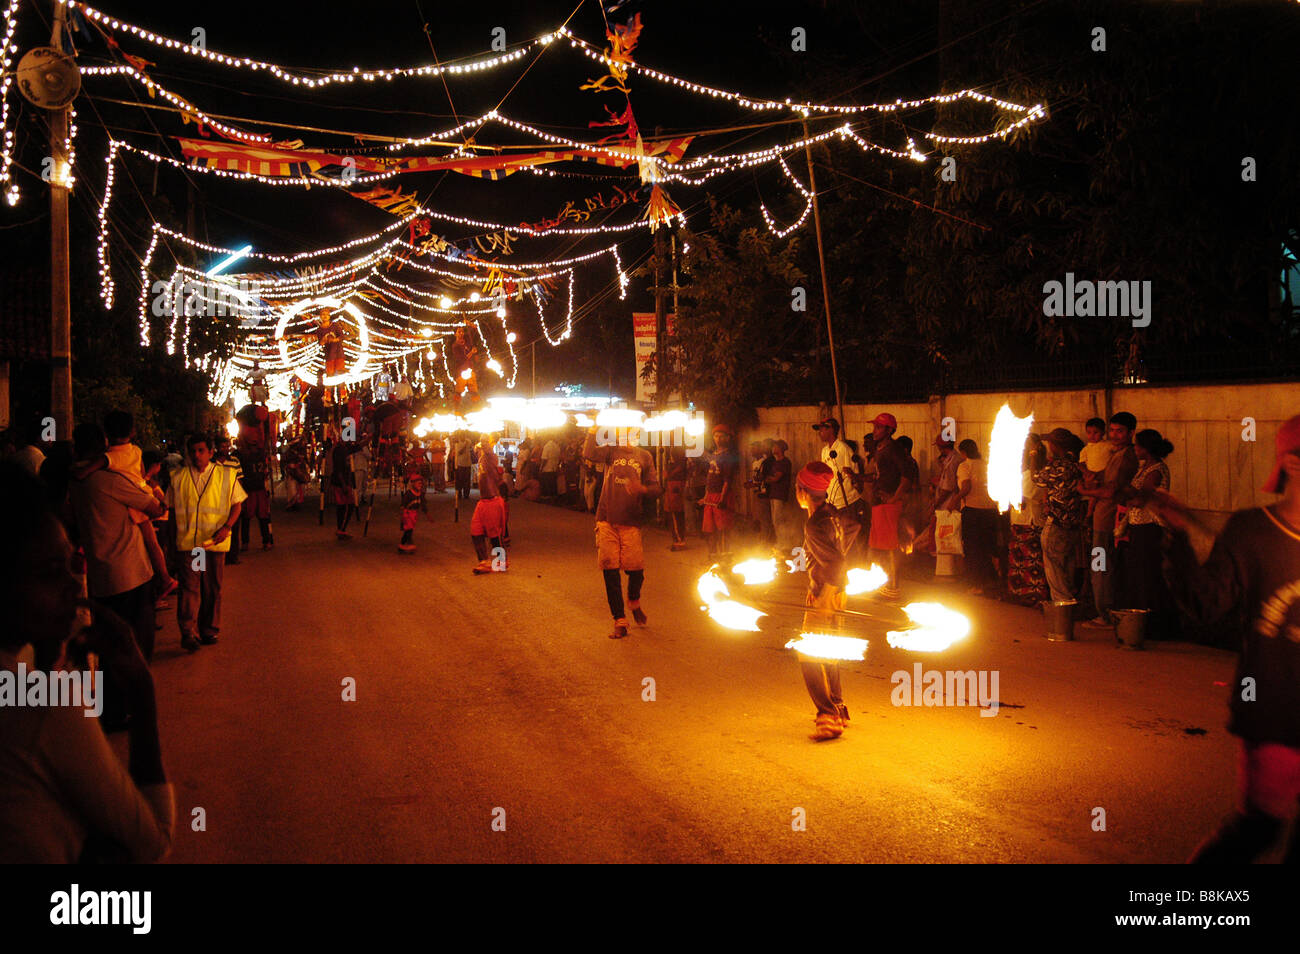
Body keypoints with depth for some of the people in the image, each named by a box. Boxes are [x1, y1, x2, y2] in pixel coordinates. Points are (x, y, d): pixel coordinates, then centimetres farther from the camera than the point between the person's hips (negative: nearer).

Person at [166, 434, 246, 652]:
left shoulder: (226, 475, 3)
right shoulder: (178, 476, 6)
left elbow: (236, 504, 6)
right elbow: (172, 508, 14)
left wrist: (227, 527, -9)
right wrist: (174, 534, 8)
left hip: (215, 541, 1)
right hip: (187, 541, -1)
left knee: (212, 587, 9)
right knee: (189, 585, -9)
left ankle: (209, 630, 22)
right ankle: (188, 633, -10)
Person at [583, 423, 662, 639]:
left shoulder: (644, 456, 9)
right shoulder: (611, 450, 8)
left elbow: (656, 489, 6)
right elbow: (589, 453, -13)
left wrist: (642, 489, -14)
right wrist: (593, 429, -24)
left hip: (631, 522, 0)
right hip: (607, 520, 0)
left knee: (636, 569, -4)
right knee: (610, 570, -1)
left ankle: (634, 601, 30)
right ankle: (619, 620, 9)